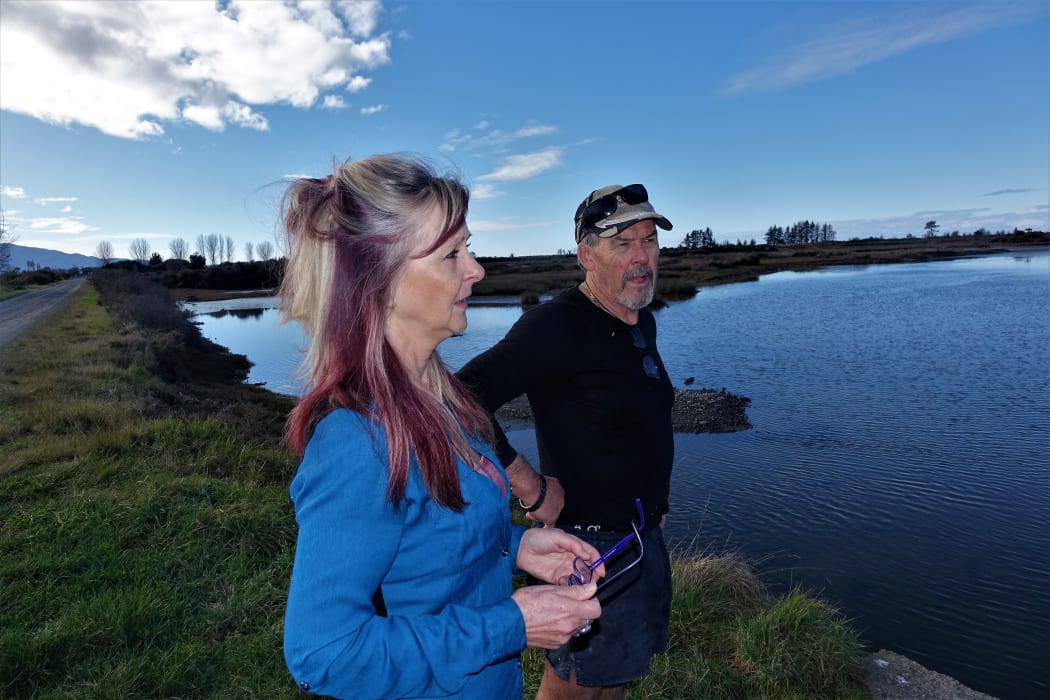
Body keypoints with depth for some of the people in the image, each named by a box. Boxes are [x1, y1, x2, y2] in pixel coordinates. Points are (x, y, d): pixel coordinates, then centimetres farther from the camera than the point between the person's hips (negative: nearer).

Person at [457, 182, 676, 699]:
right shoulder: (557, 326, -24)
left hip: (646, 535, 8)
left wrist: (655, 505, 16)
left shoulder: (643, 324, 5)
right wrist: (532, 489, -27)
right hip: (592, 545, -8)